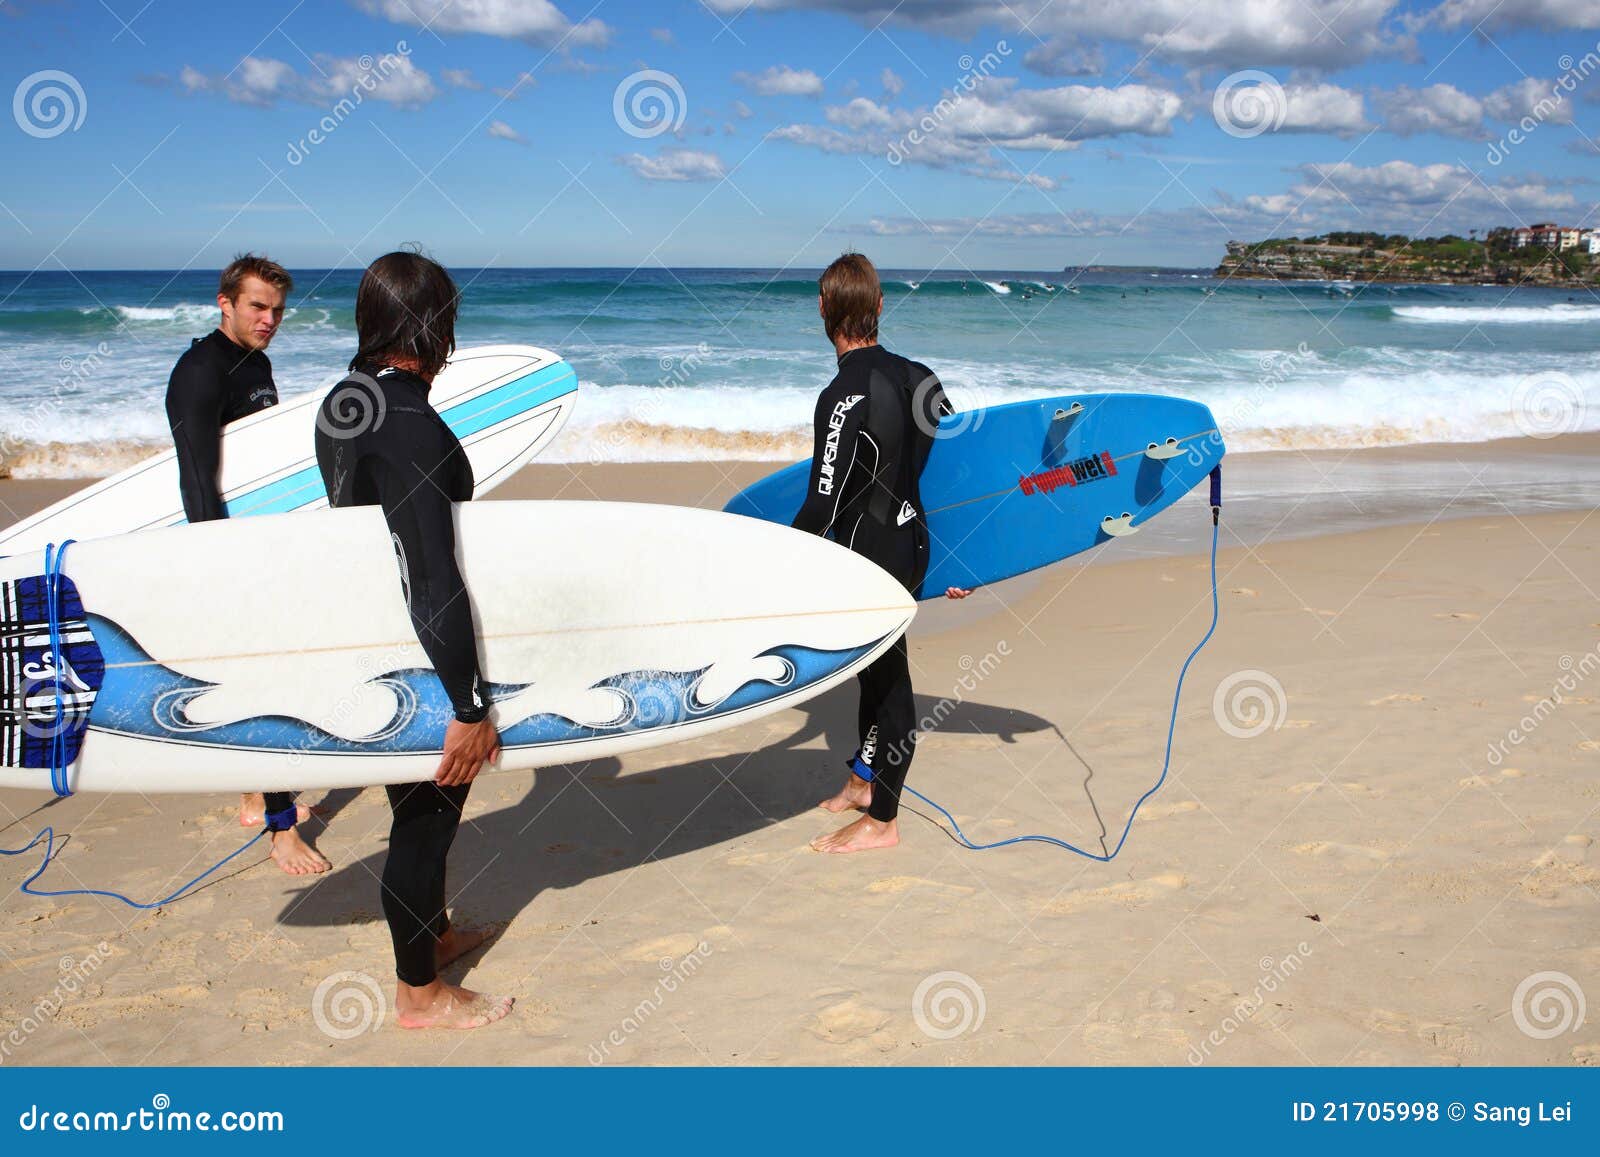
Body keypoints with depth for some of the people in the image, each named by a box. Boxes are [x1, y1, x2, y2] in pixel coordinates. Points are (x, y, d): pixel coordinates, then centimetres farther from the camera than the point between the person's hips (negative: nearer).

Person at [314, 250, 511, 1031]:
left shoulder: (342, 402, 4)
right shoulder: (412, 426, -26)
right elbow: (435, 583, -29)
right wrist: (471, 708, -24)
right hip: (416, 665, -9)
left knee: (423, 805, 25)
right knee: (426, 813, 7)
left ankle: (432, 932, 45)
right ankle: (419, 993, 24)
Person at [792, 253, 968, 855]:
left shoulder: (845, 398, -22)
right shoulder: (917, 377, 3)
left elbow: (825, 504, -23)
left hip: (869, 557, -8)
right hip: (910, 545, 8)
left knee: (885, 675, 2)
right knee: (876, 666, 22)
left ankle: (882, 820, 16)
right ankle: (863, 778, 41)